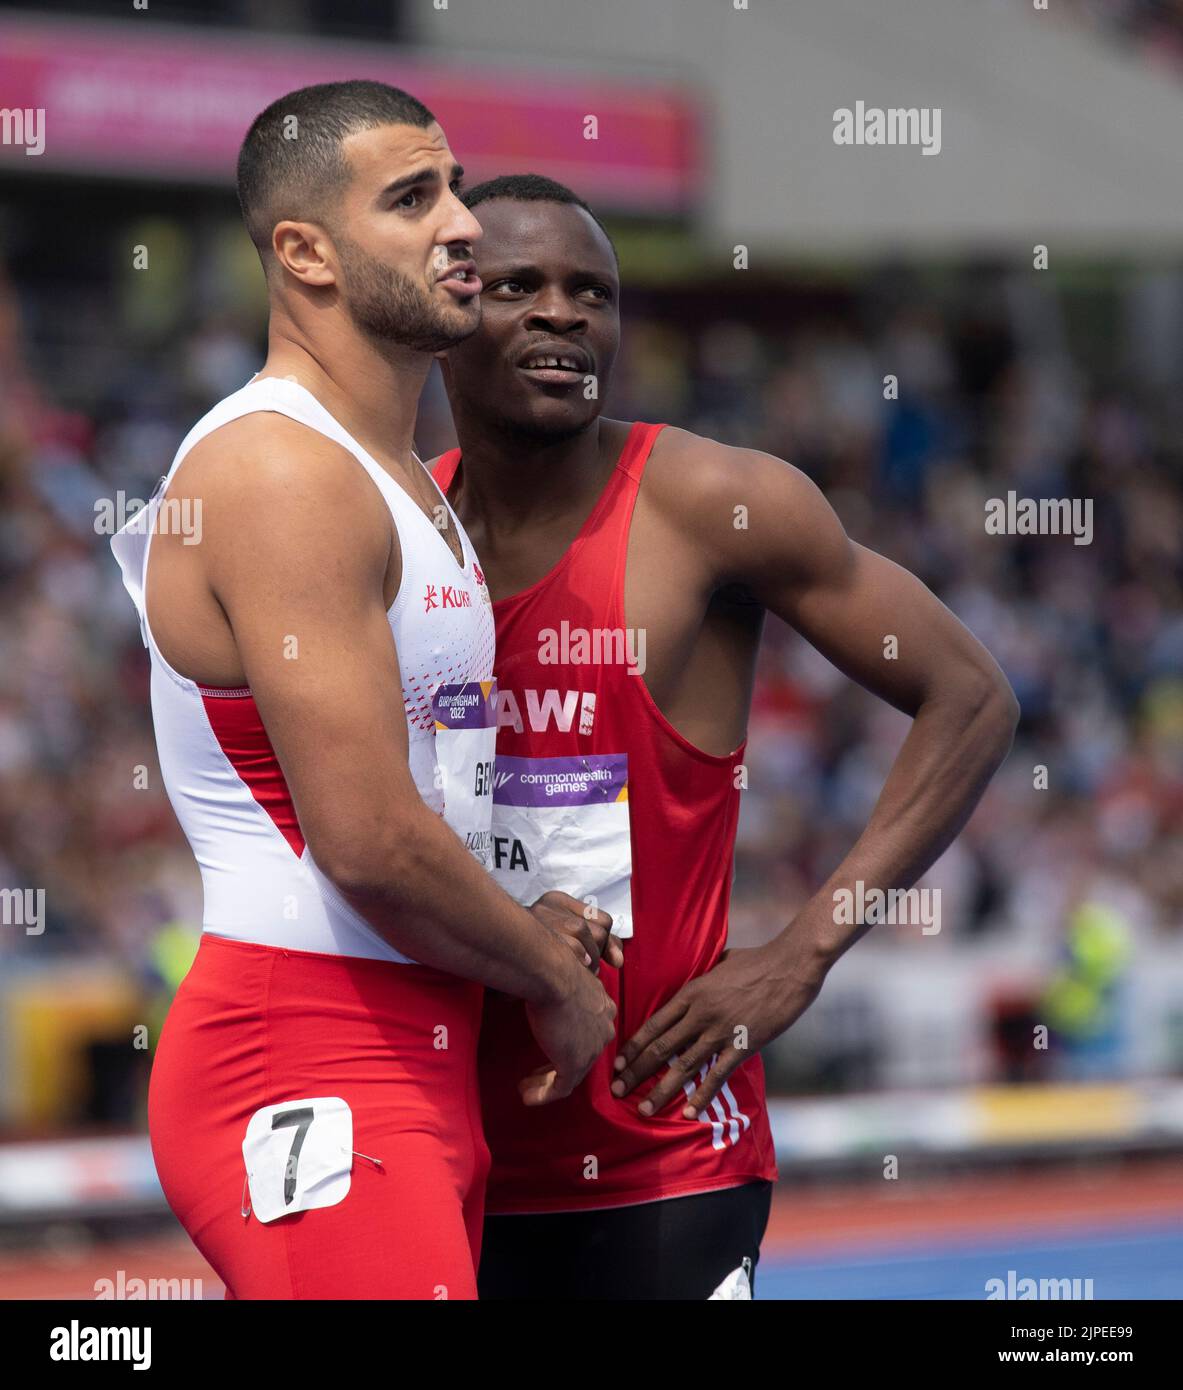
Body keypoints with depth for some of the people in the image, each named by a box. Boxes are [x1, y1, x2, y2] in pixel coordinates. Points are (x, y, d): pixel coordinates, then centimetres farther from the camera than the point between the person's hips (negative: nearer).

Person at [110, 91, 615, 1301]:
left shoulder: (410, 487, 19)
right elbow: (366, 840, -21)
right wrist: (553, 979, -6)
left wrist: (520, 929, 9)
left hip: (422, 1067, 10)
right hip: (307, 1071, -10)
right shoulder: (284, 474, -14)